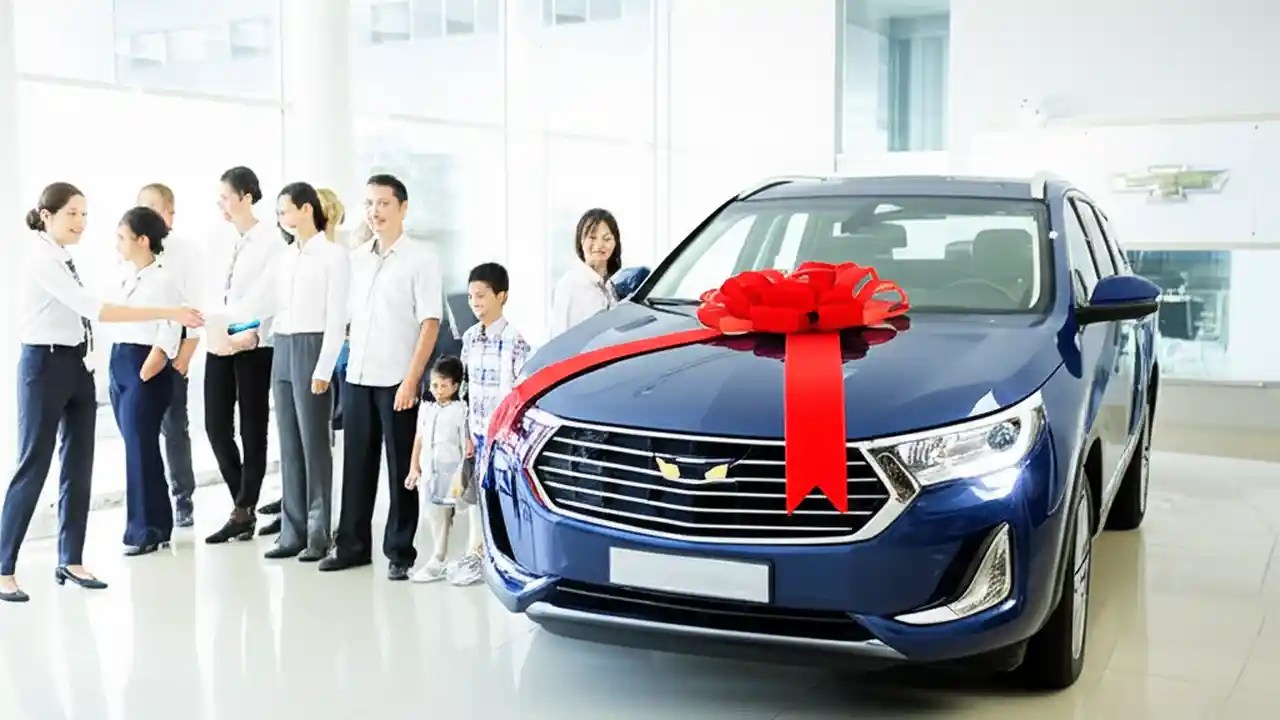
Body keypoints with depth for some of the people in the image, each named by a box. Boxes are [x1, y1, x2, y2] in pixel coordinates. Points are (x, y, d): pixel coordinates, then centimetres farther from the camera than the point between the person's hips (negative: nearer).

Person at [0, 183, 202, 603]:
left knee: (79, 466, 10)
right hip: (45, 365, -8)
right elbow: (92, 309, -28)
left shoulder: (64, 259, 10)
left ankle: (70, 560, 19)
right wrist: (167, 314, -32)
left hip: (77, 365, 9)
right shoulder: (40, 259, -17)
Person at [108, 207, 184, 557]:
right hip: (119, 365, 8)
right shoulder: (127, 277, 12)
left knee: (140, 448, -4)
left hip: (146, 370, -8)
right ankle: (157, 525, 20)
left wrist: (144, 373, -17)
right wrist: (117, 367, 6)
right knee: (137, 446, 11)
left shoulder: (163, 279, -10)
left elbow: (169, 334, -13)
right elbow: (115, 320, 13)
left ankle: (146, 530, 4)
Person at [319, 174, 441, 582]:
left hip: (396, 381, -6)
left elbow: (430, 323, -11)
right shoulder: (357, 259, 12)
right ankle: (352, 545, 21)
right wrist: (351, 363, 11)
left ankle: (400, 552, 10)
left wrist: (411, 380, -16)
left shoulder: (420, 258, -6)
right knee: (356, 465, 11)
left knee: (401, 468, 2)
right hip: (357, 378, 6)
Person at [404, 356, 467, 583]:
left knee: (443, 516, -3)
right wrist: (414, 468, 13)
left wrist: (462, 474, -12)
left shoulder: (460, 410, -6)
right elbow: (419, 439, 15)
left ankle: (438, 562, 1)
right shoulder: (426, 408, 11)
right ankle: (438, 561, 14)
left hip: (450, 473, -5)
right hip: (428, 472, 6)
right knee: (434, 517, 8)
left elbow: (467, 445, -7)